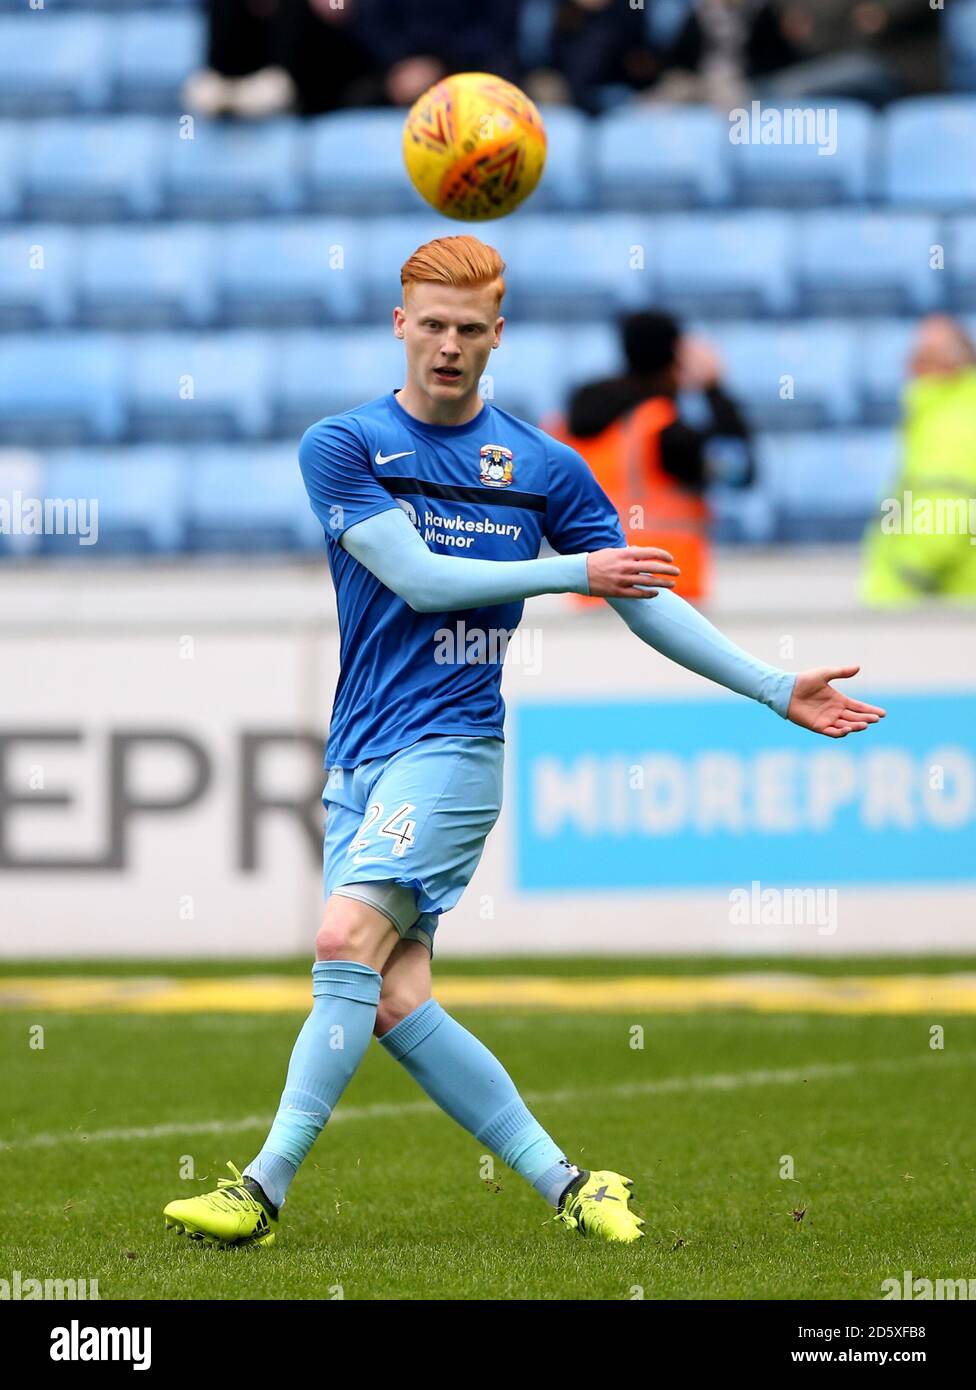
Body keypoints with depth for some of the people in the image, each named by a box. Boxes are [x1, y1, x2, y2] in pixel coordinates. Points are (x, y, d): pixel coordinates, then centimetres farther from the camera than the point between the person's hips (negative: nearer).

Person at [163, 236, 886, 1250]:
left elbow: (644, 604, 14)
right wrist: (574, 571, -8)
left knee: (349, 940, -21)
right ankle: (567, 1186, 1)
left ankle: (265, 1191, -21)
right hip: (360, 758, 2)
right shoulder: (341, 447, 4)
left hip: (450, 744, -2)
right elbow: (416, 576, -7)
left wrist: (779, 692, 13)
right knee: (394, 1004, -8)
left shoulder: (542, 466, 8)